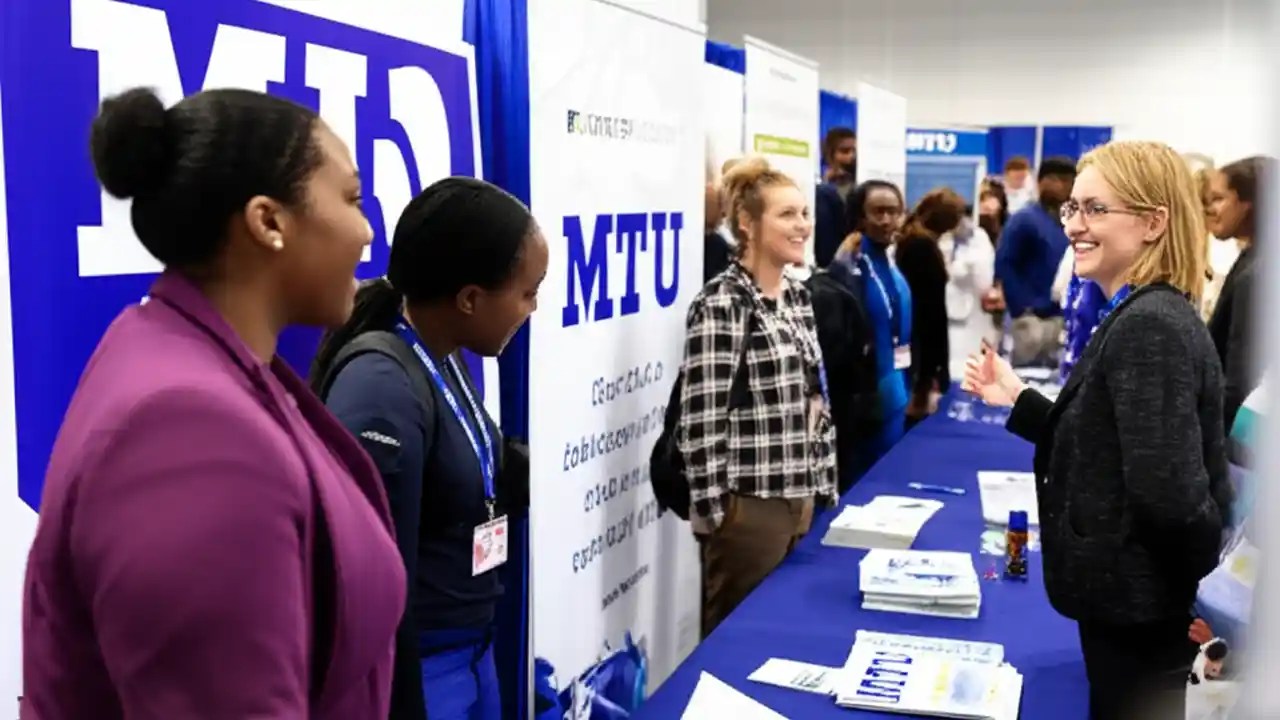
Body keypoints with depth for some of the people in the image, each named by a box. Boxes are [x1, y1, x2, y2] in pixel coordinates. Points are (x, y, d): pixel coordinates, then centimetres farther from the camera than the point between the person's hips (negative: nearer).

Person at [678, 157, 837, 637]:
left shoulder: (797, 295, 10)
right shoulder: (722, 304, -14)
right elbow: (701, 415, -16)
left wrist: (824, 485, 14)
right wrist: (712, 509, -16)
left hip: (799, 499, 8)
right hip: (749, 504, -7)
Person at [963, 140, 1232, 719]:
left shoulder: (1147, 327, -23)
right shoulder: (1141, 318, 10)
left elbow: (1169, 491, -29)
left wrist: (1219, 583, -15)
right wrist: (1018, 401, 9)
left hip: (1138, 607, -10)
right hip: (1133, 602, 10)